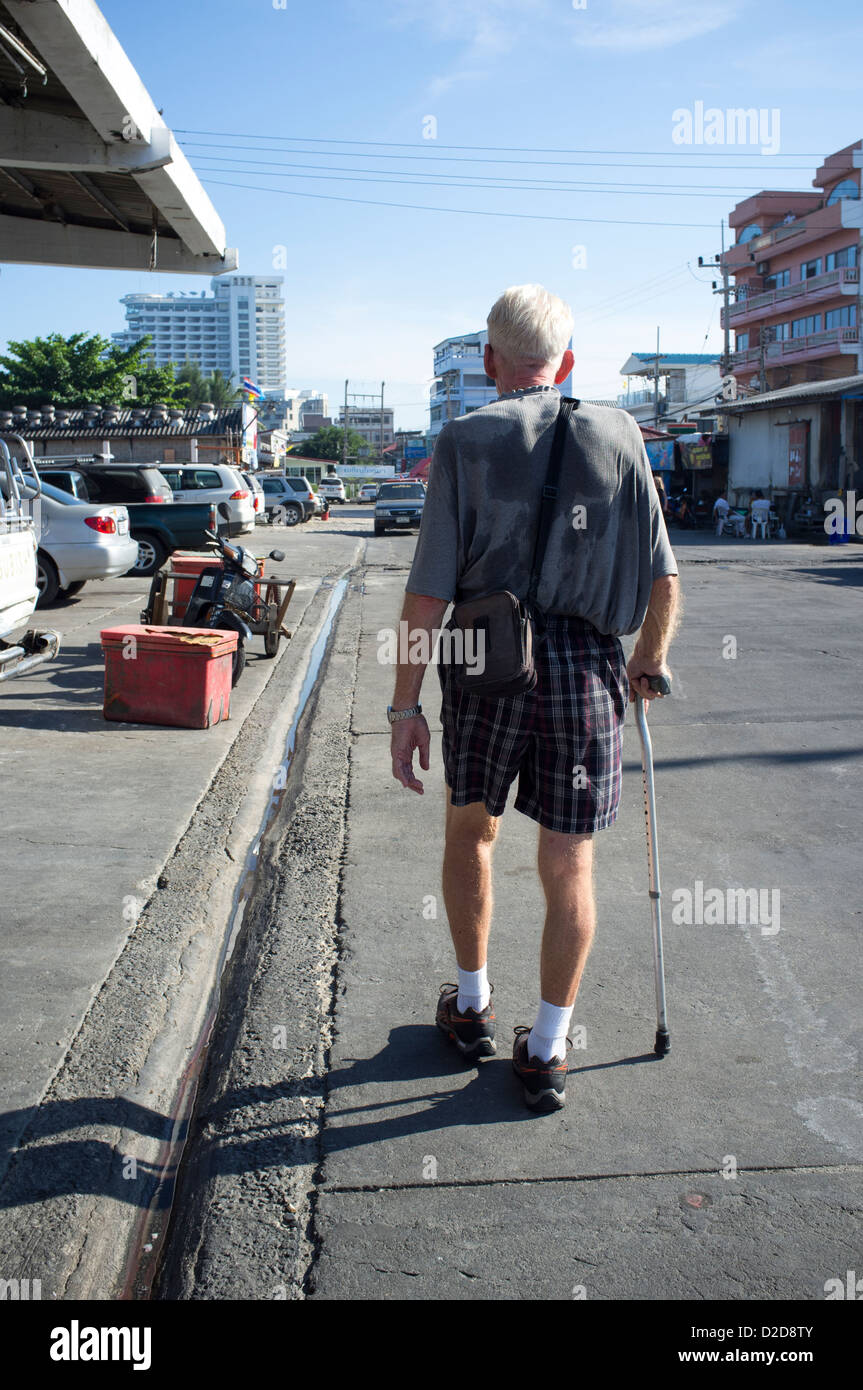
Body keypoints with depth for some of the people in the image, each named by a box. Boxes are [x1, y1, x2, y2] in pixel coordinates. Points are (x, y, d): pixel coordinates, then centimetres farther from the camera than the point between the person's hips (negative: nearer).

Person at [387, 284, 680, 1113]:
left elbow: (428, 592, -9)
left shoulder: (465, 440, -3)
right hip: (585, 671, 1)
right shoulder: (617, 435, 2)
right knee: (568, 868, 10)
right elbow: (663, 578, 1)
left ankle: (471, 1006, 35)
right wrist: (651, 658, 18)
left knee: (469, 830, 22)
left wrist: (405, 706, -4)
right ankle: (546, 1052, 21)